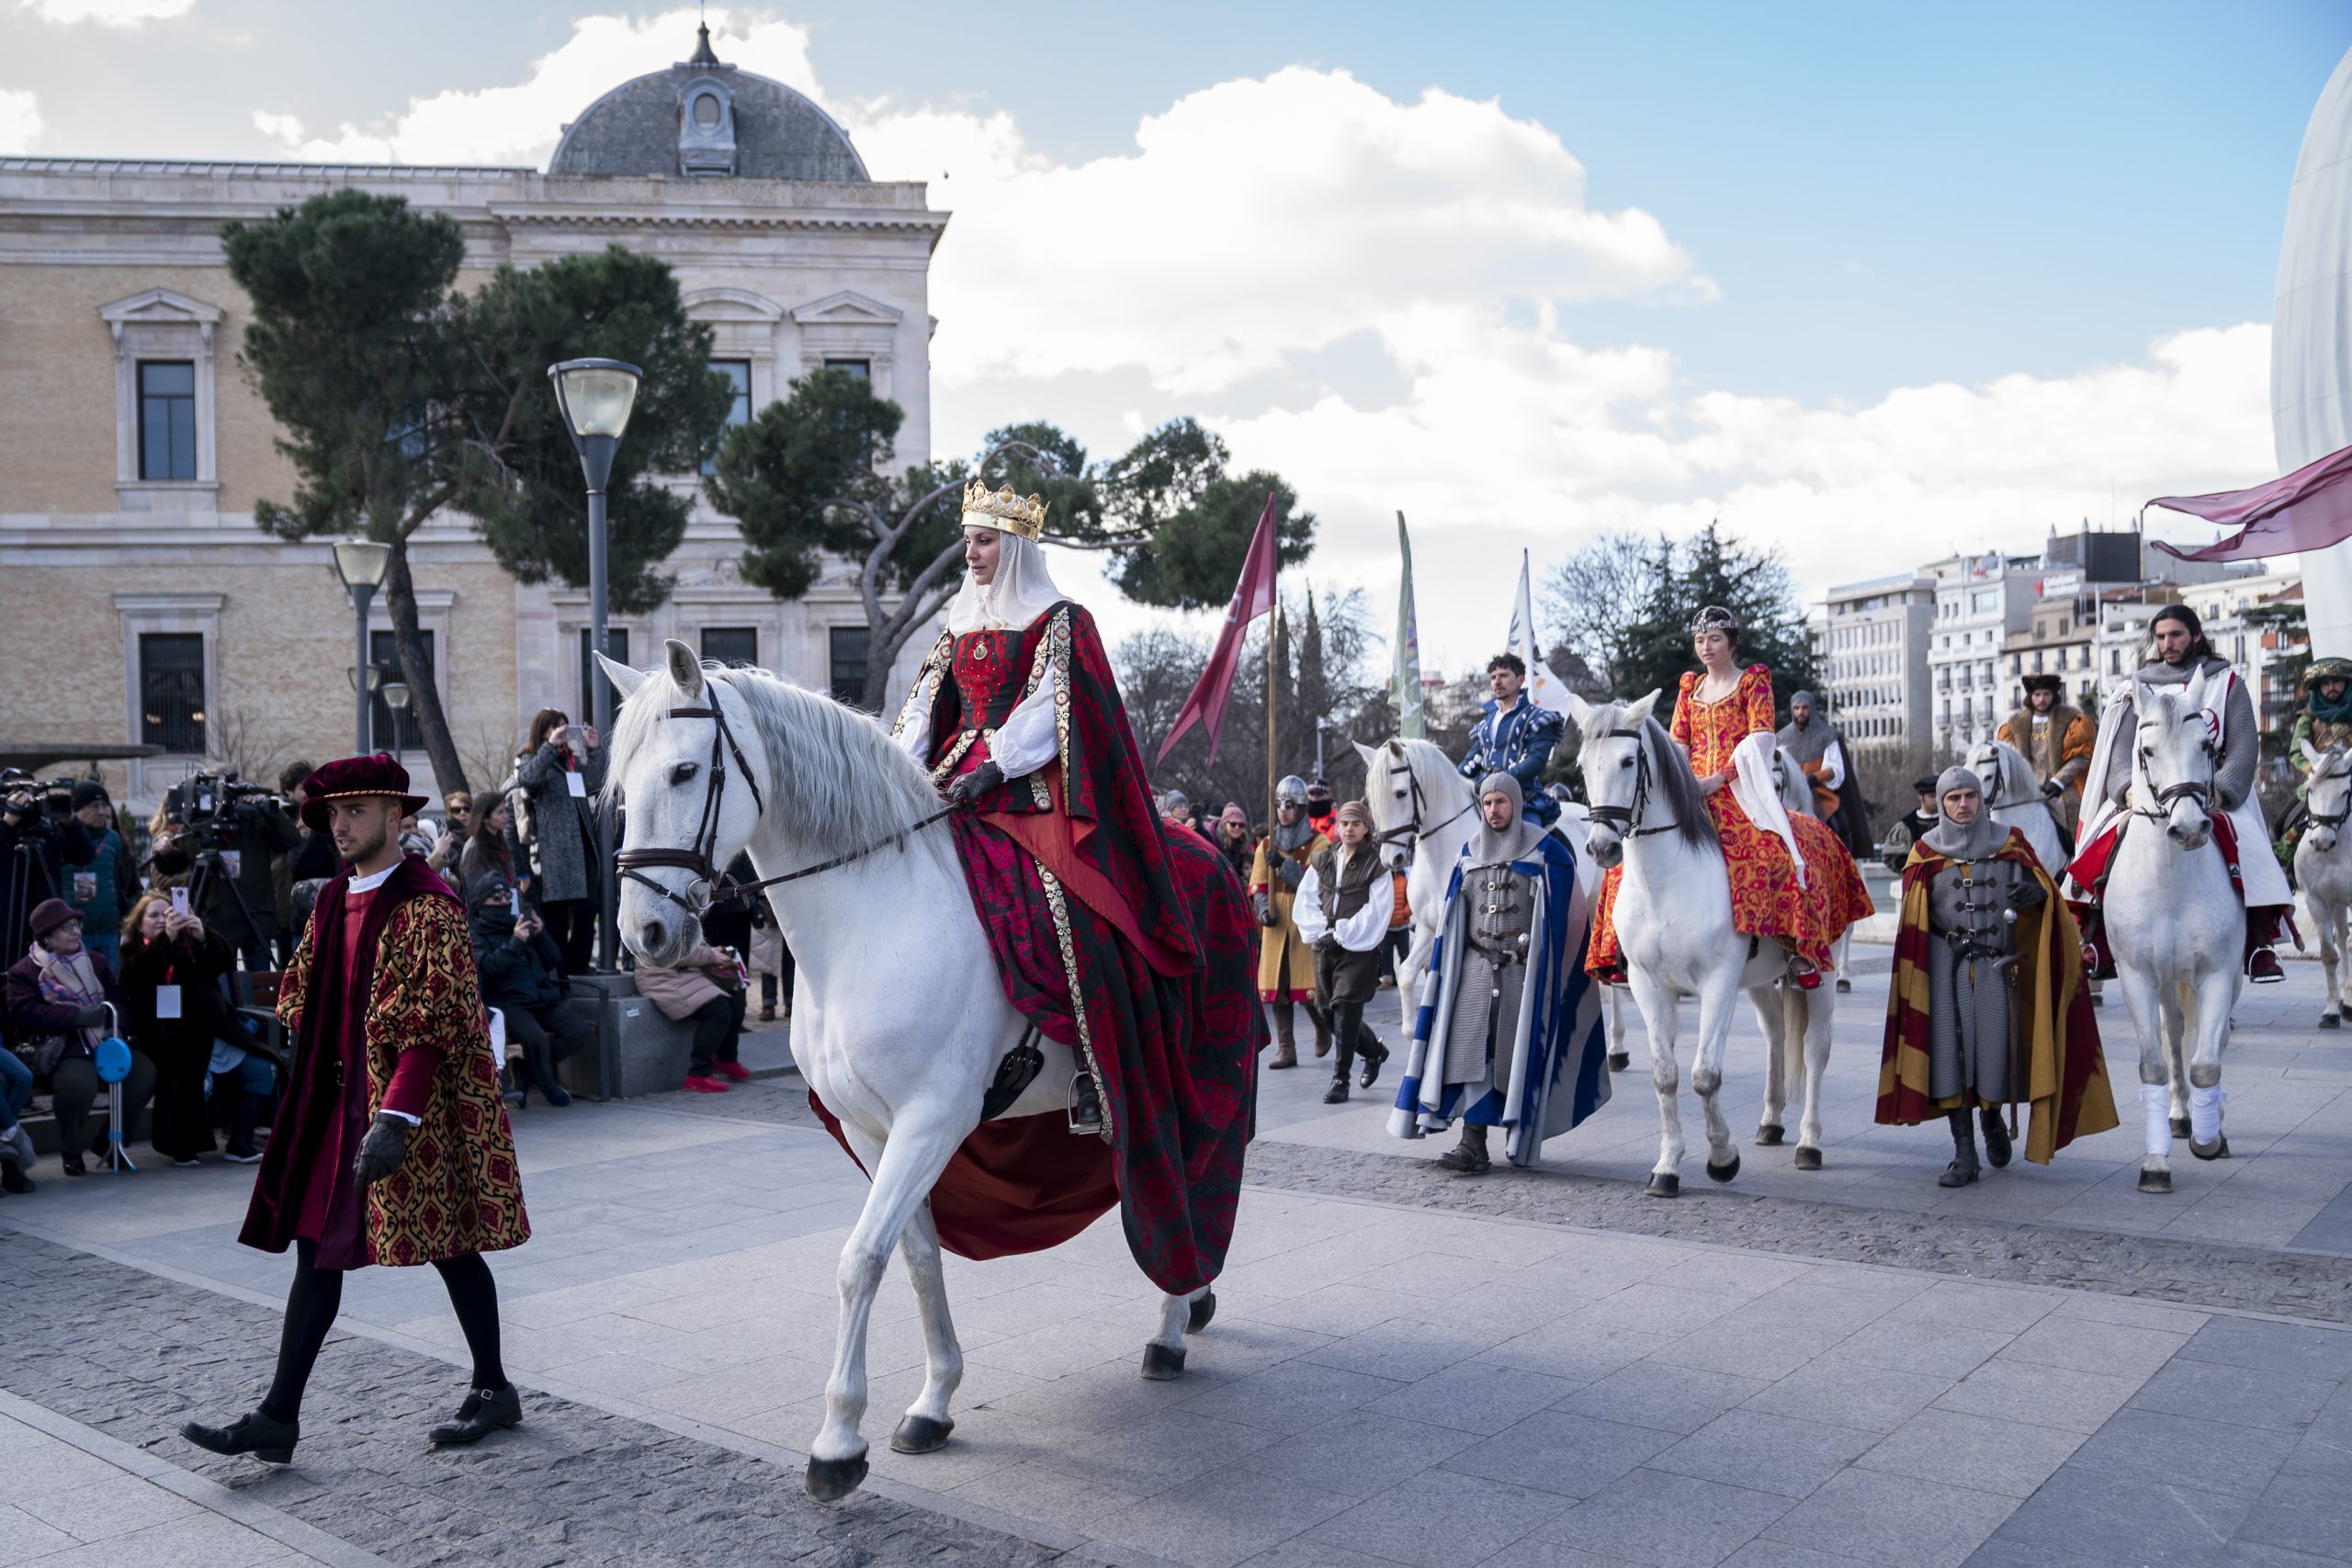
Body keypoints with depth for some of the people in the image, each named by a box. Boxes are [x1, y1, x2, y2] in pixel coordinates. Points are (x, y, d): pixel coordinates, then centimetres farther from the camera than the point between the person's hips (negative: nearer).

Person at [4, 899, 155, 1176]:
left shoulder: (95, 962, 21)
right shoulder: (23, 972, 5)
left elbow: (118, 996, 14)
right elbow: (26, 1013, -11)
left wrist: (112, 1014, -11)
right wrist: (80, 1015, -21)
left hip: (106, 1040, 5)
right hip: (63, 1049, -5)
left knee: (145, 1070, -21)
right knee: (78, 1083, -37)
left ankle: (108, 1141, 1)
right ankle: (71, 1152, -7)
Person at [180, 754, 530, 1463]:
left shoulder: (426, 904, -15)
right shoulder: (333, 902, 11)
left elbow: (435, 1019, -23)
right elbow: (303, 1003, 20)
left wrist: (395, 1118, -28)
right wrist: (316, 1089, 12)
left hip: (420, 1108, -7)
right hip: (339, 1101, 8)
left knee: (450, 1245, 5)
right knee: (316, 1248, 6)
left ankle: (494, 1391, 22)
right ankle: (278, 1418, 12)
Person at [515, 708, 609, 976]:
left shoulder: (573, 759, 22)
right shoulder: (531, 759, 6)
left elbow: (595, 783, 11)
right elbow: (528, 777, -17)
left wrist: (595, 750, 2)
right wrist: (551, 745, -19)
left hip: (582, 842, 6)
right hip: (553, 848, -6)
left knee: (587, 908, 2)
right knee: (555, 913, -5)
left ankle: (578, 964, 10)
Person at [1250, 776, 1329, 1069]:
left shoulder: (1318, 843, 1)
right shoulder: (1267, 845, 13)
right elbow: (1257, 885, 10)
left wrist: (1283, 864, -21)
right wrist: (1264, 910, -9)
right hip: (1276, 925, 4)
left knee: (1309, 987, -7)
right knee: (1276, 986, 1)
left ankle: (1323, 1027, 23)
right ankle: (1286, 1049, 8)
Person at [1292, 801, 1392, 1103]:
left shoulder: (1376, 864, -4)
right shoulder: (1322, 860, 10)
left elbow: (1377, 911, -10)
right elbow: (1306, 900, 8)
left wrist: (1342, 935, -14)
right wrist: (1319, 932, -7)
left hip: (1360, 948, -5)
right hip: (1325, 947, 5)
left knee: (1346, 1010, -10)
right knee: (1329, 1011, 10)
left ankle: (1340, 1079, -1)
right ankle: (1374, 1050, 34)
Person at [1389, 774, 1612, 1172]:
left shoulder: (1545, 851, -1)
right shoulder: (1470, 853, 12)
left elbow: (1562, 915, -4)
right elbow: (1453, 918, 16)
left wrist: (1541, 969, -10)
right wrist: (1442, 967, 12)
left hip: (1523, 972, -3)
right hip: (1476, 970, 3)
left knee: (1519, 1056, 2)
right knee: (1470, 1052, -7)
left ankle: (1520, 1138, 16)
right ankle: (1474, 1146, -9)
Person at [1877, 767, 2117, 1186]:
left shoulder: (2008, 842, 7)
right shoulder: (1927, 852, 6)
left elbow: (2044, 889, 6)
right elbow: (1913, 919, 7)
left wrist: (2035, 892, -18)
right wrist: (1914, 972, -1)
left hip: (1997, 964, 0)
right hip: (1946, 966, 0)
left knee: (1994, 1049, 0)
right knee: (1950, 1054, -5)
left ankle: (1993, 1121, 33)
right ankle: (1964, 1155, 3)